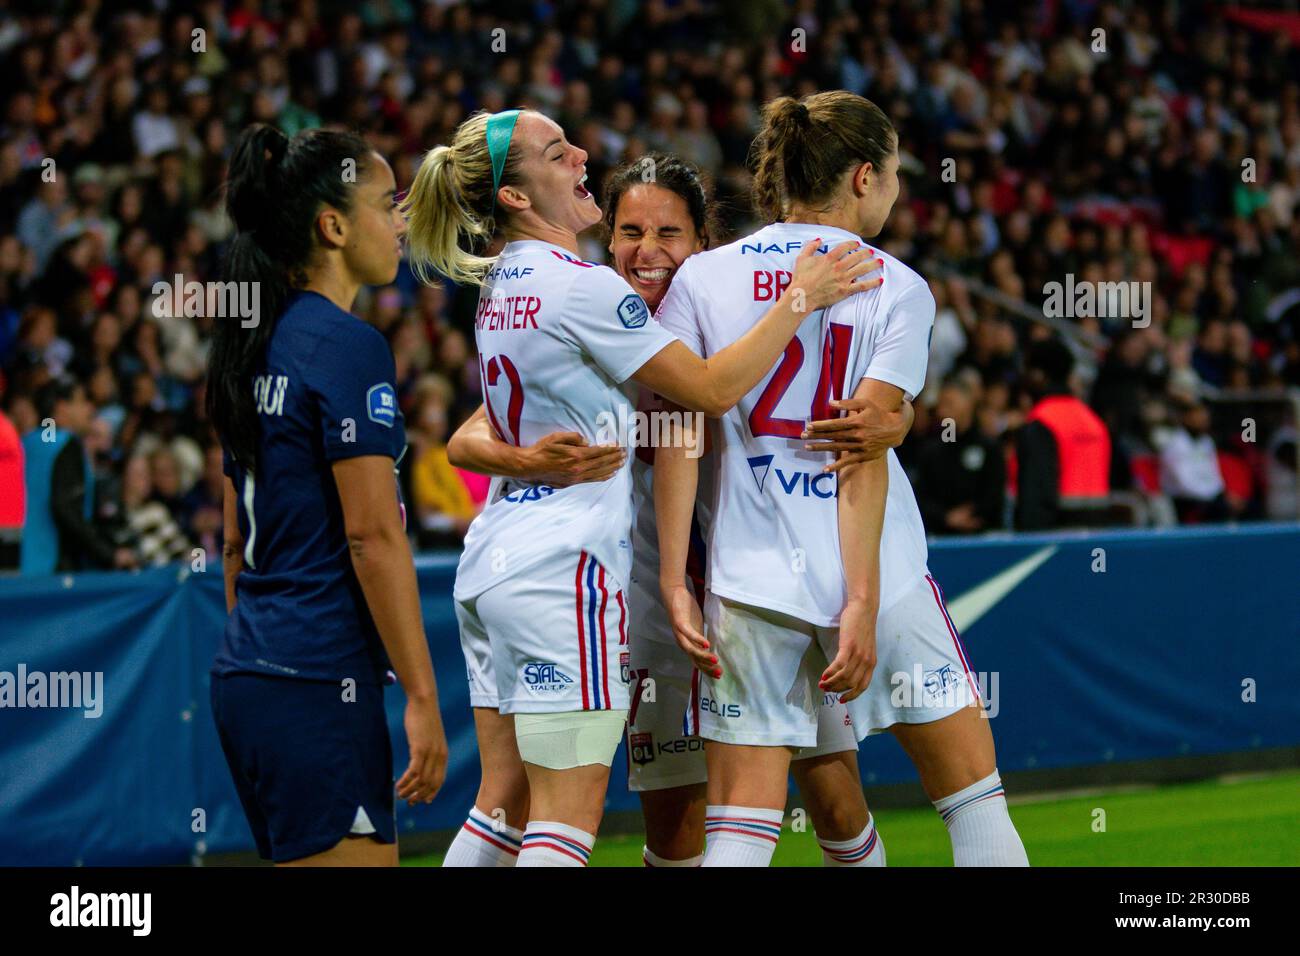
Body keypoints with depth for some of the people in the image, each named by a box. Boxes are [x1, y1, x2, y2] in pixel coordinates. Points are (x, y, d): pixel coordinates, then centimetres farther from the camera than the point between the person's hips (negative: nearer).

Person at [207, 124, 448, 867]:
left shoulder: (258, 345, 15)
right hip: (320, 685, -9)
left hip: (249, 672, 9)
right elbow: (373, 536, -16)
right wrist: (422, 697, -15)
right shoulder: (349, 346, -11)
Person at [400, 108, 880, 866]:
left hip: (490, 562, 9)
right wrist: (801, 298, -5)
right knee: (568, 820, -7)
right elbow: (711, 388, -13)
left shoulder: (503, 285, 13)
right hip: (564, 569, -9)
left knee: (507, 808, 11)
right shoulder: (579, 285, -13)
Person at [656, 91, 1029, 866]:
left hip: (751, 577, 2)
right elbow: (862, 452, -9)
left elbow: (678, 437, -2)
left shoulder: (702, 278, 6)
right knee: (974, 791, 12)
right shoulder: (897, 288, 0)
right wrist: (863, 600, -12)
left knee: (740, 828, 1)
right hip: (876, 572, -2)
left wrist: (674, 583, -2)